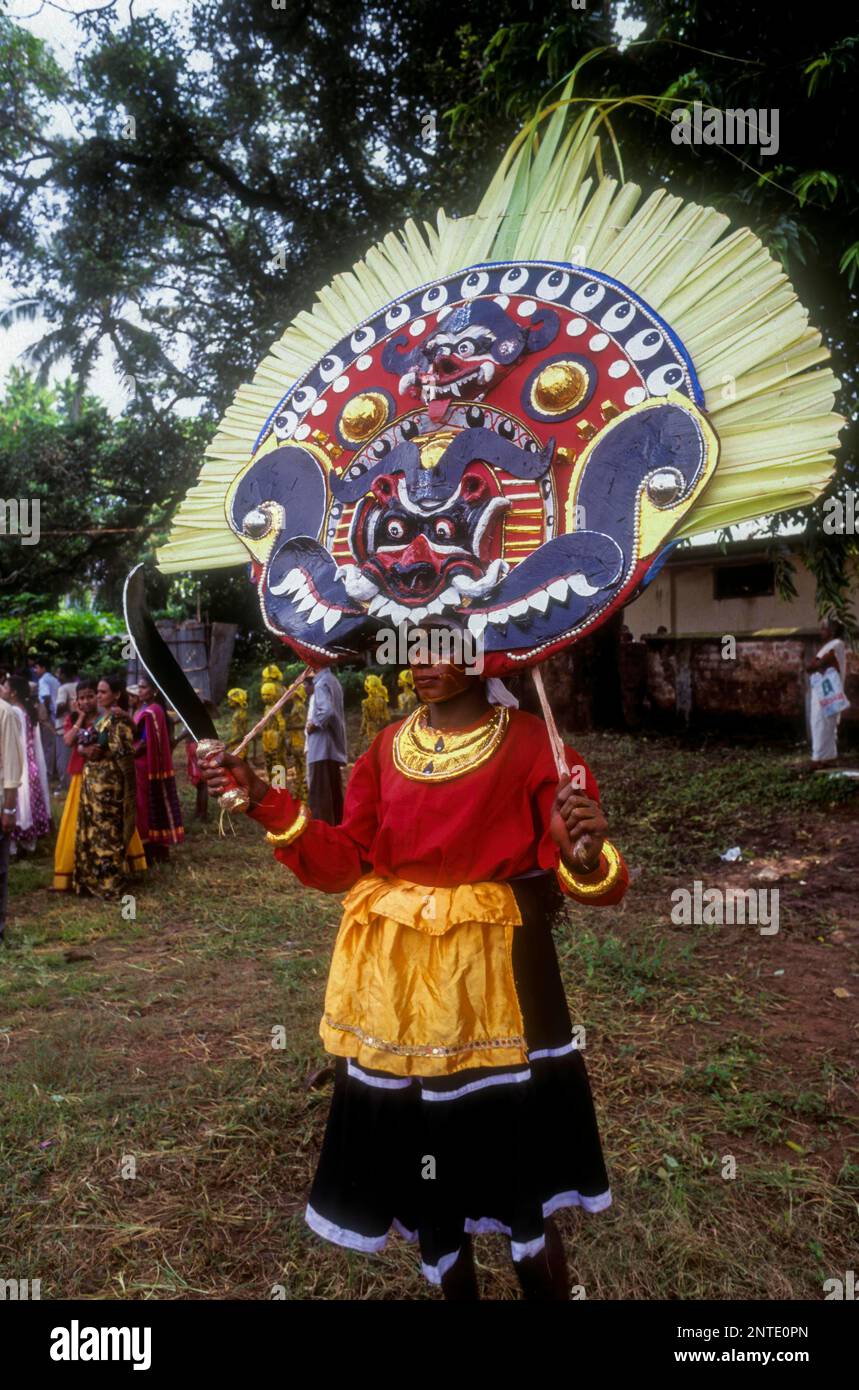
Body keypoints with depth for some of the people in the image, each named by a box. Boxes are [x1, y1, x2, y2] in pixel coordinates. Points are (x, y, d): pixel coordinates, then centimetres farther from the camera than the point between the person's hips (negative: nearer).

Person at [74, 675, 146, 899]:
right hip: (92, 778, 9)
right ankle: (92, 878, 24)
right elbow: (82, 743, 17)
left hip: (108, 781, -9)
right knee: (90, 828, 14)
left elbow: (125, 752, -19)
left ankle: (108, 881, 6)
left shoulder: (119, 719, -13)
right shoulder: (99, 717, 14)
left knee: (106, 830, -3)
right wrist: (85, 750, -3)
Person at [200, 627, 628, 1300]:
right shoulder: (388, 746, 5)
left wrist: (586, 856, -39)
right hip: (394, 978, 5)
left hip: (491, 978, -4)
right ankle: (452, 1281, 46)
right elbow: (345, 861, 3)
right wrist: (265, 800, -7)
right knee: (423, 1168, 21)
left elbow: (595, 879, -15)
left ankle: (546, 1280, 38)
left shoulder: (531, 743, -9)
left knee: (518, 1189, 10)